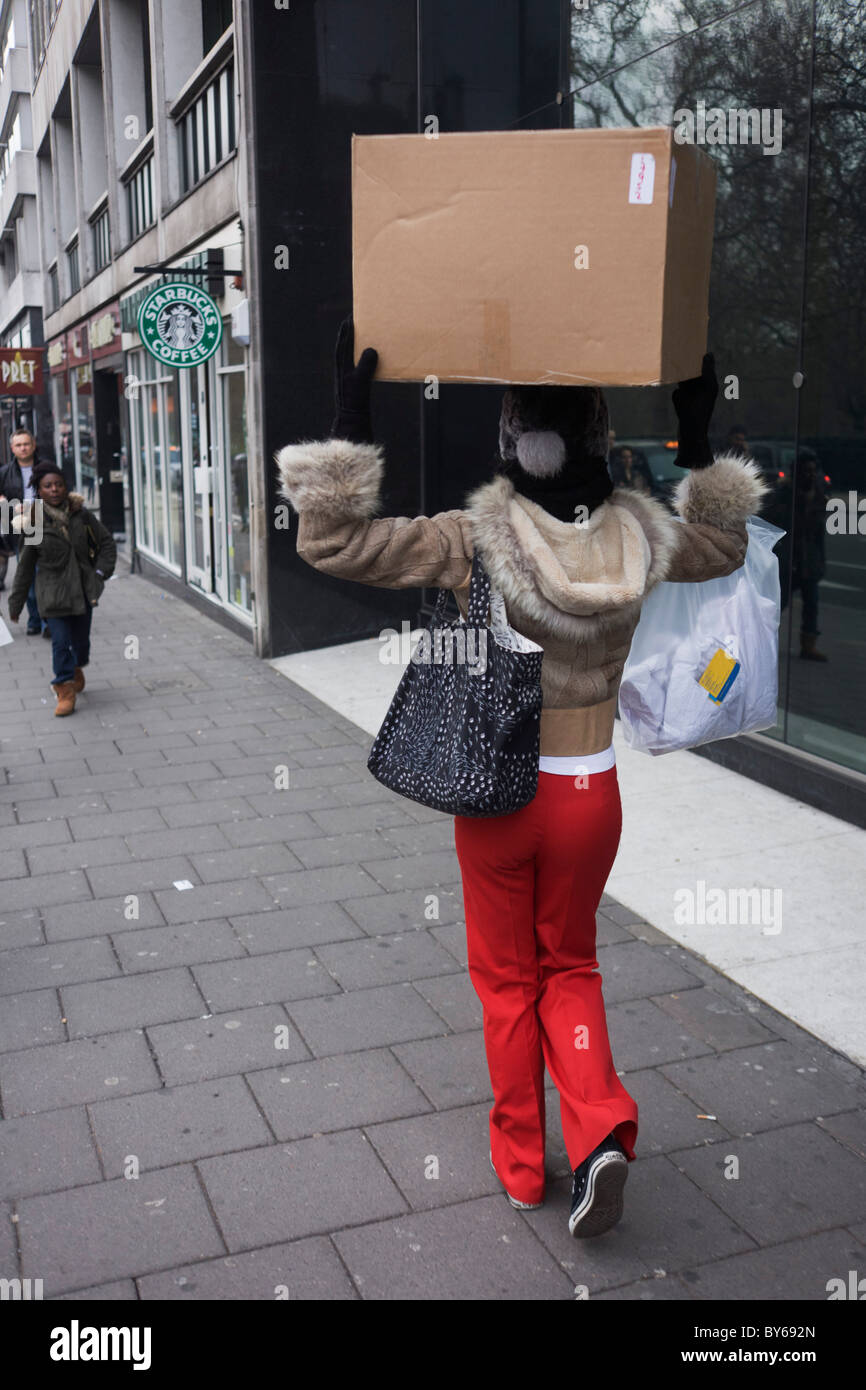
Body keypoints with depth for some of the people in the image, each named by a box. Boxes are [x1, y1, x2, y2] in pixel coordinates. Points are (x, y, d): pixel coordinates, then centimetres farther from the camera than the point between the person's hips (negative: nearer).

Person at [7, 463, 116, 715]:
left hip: (83, 588, 2)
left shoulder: (81, 515, -2)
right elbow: (25, 567, 1)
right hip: (53, 593, -2)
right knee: (60, 641, -7)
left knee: (81, 638, 10)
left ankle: (76, 669, 42)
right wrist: (16, 603, 4)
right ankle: (65, 691, 6)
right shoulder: (35, 524, -6)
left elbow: (106, 542, 10)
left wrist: (101, 571, -3)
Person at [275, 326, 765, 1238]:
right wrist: (699, 449, 15)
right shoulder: (640, 537, -8)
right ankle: (599, 1130, 6)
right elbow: (724, 547, 15)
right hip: (590, 793, 3)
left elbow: (330, 543, -18)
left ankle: (519, 1162, 31)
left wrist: (350, 424, -18)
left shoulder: (476, 540, -19)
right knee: (569, 966, 24)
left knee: (507, 976, 18)